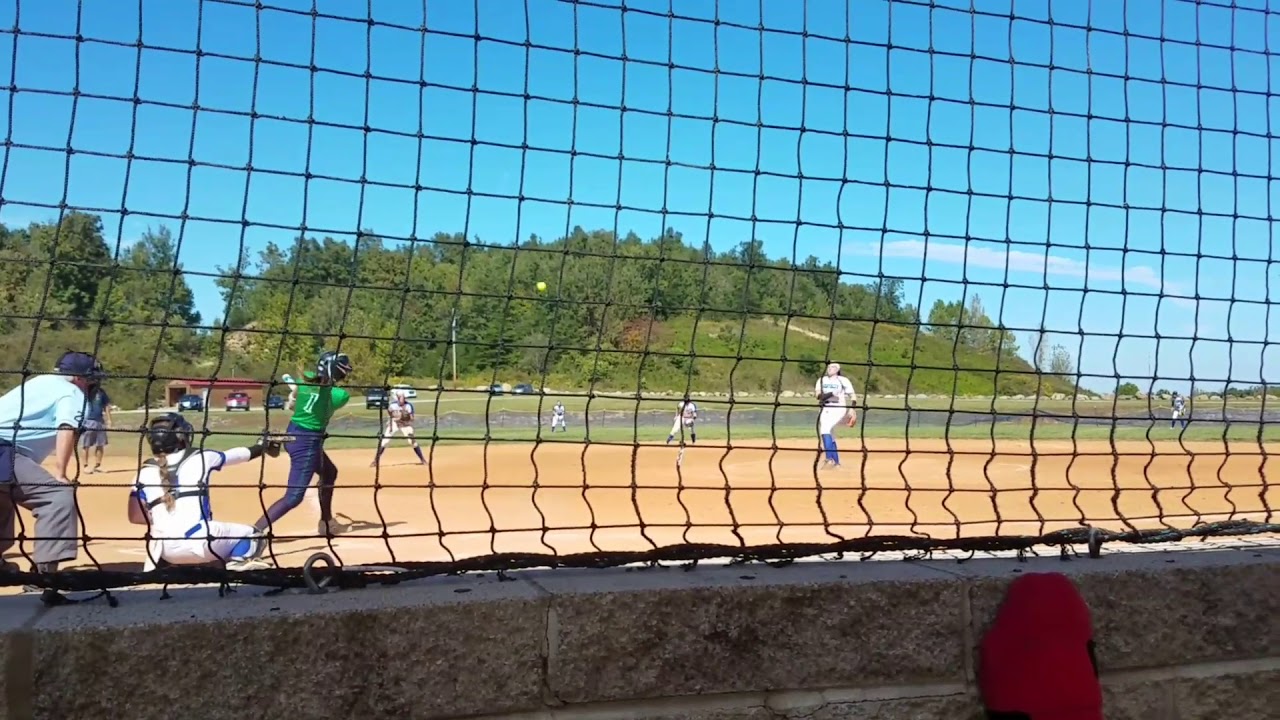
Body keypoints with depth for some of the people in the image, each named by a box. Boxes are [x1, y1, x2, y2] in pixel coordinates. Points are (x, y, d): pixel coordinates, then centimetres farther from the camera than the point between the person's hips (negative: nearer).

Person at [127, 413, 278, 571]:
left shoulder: (144, 473, 11)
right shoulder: (200, 458, 7)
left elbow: (135, 517, 12)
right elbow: (236, 455, 24)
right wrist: (262, 446, 43)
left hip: (167, 551, 4)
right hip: (200, 540, -3)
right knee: (254, 536, 14)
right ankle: (235, 563, -15)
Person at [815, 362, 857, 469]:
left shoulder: (843, 380, 2)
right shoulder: (821, 380, 11)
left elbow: (852, 395, 0)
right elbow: (818, 395, -4)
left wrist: (852, 408, -16)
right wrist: (831, 394, -19)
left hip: (838, 409, -6)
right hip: (825, 410, 6)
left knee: (825, 429, -26)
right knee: (830, 437, 10)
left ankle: (830, 459, -30)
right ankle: (836, 462, 21)